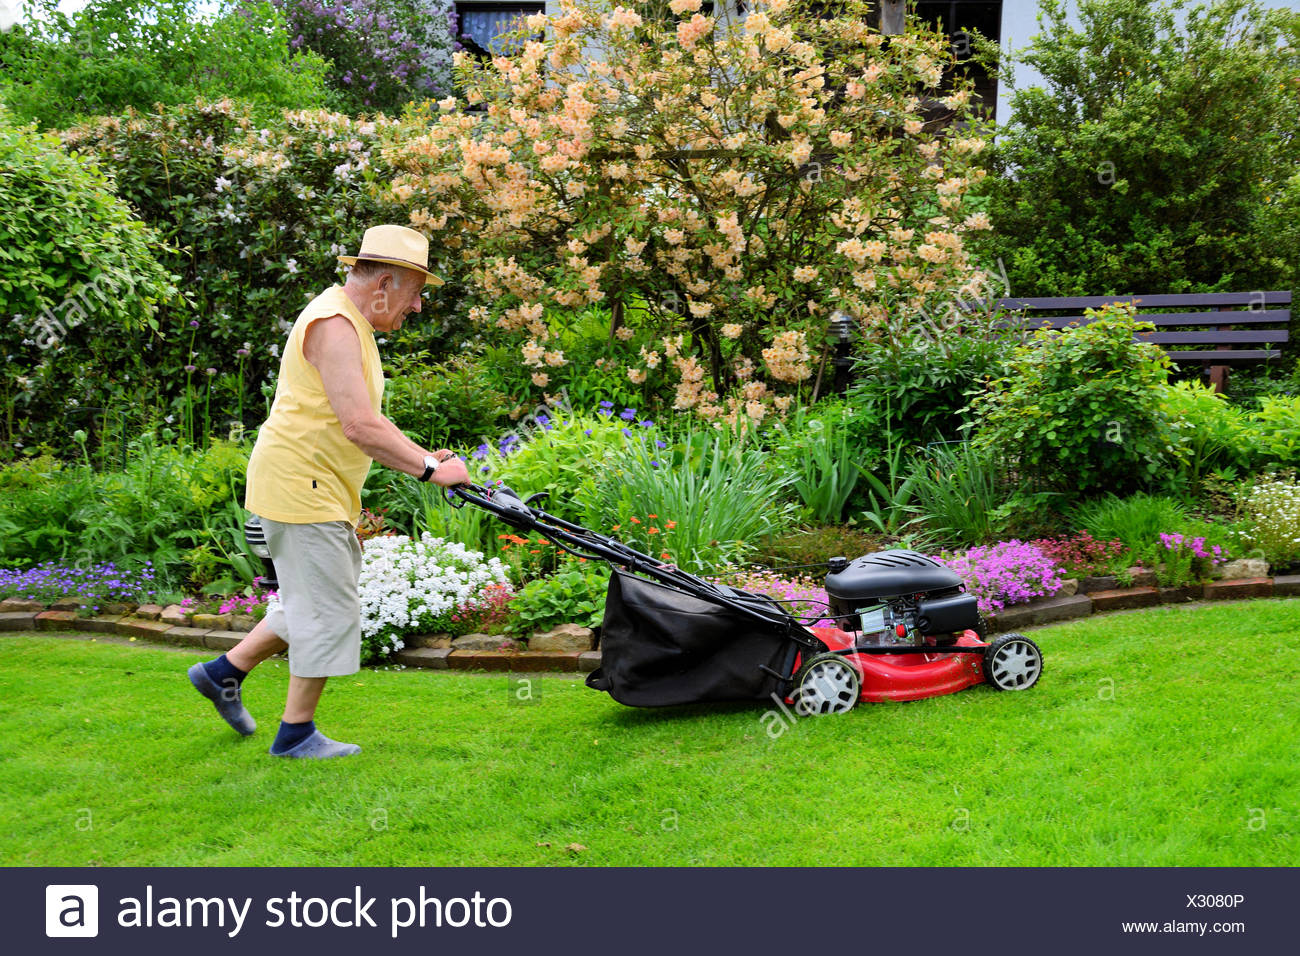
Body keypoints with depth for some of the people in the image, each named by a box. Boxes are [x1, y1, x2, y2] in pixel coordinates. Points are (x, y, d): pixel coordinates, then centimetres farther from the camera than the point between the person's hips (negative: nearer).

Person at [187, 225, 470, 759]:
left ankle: (225, 673, 27)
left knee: (317, 600, 18)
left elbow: (362, 421, 20)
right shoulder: (334, 324, -19)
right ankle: (297, 734, 9)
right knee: (328, 609, -3)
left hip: (321, 490, 11)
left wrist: (421, 457, 11)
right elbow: (359, 426, -28)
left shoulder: (353, 323, 15)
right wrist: (428, 468, -24)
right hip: (301, 488, -11)